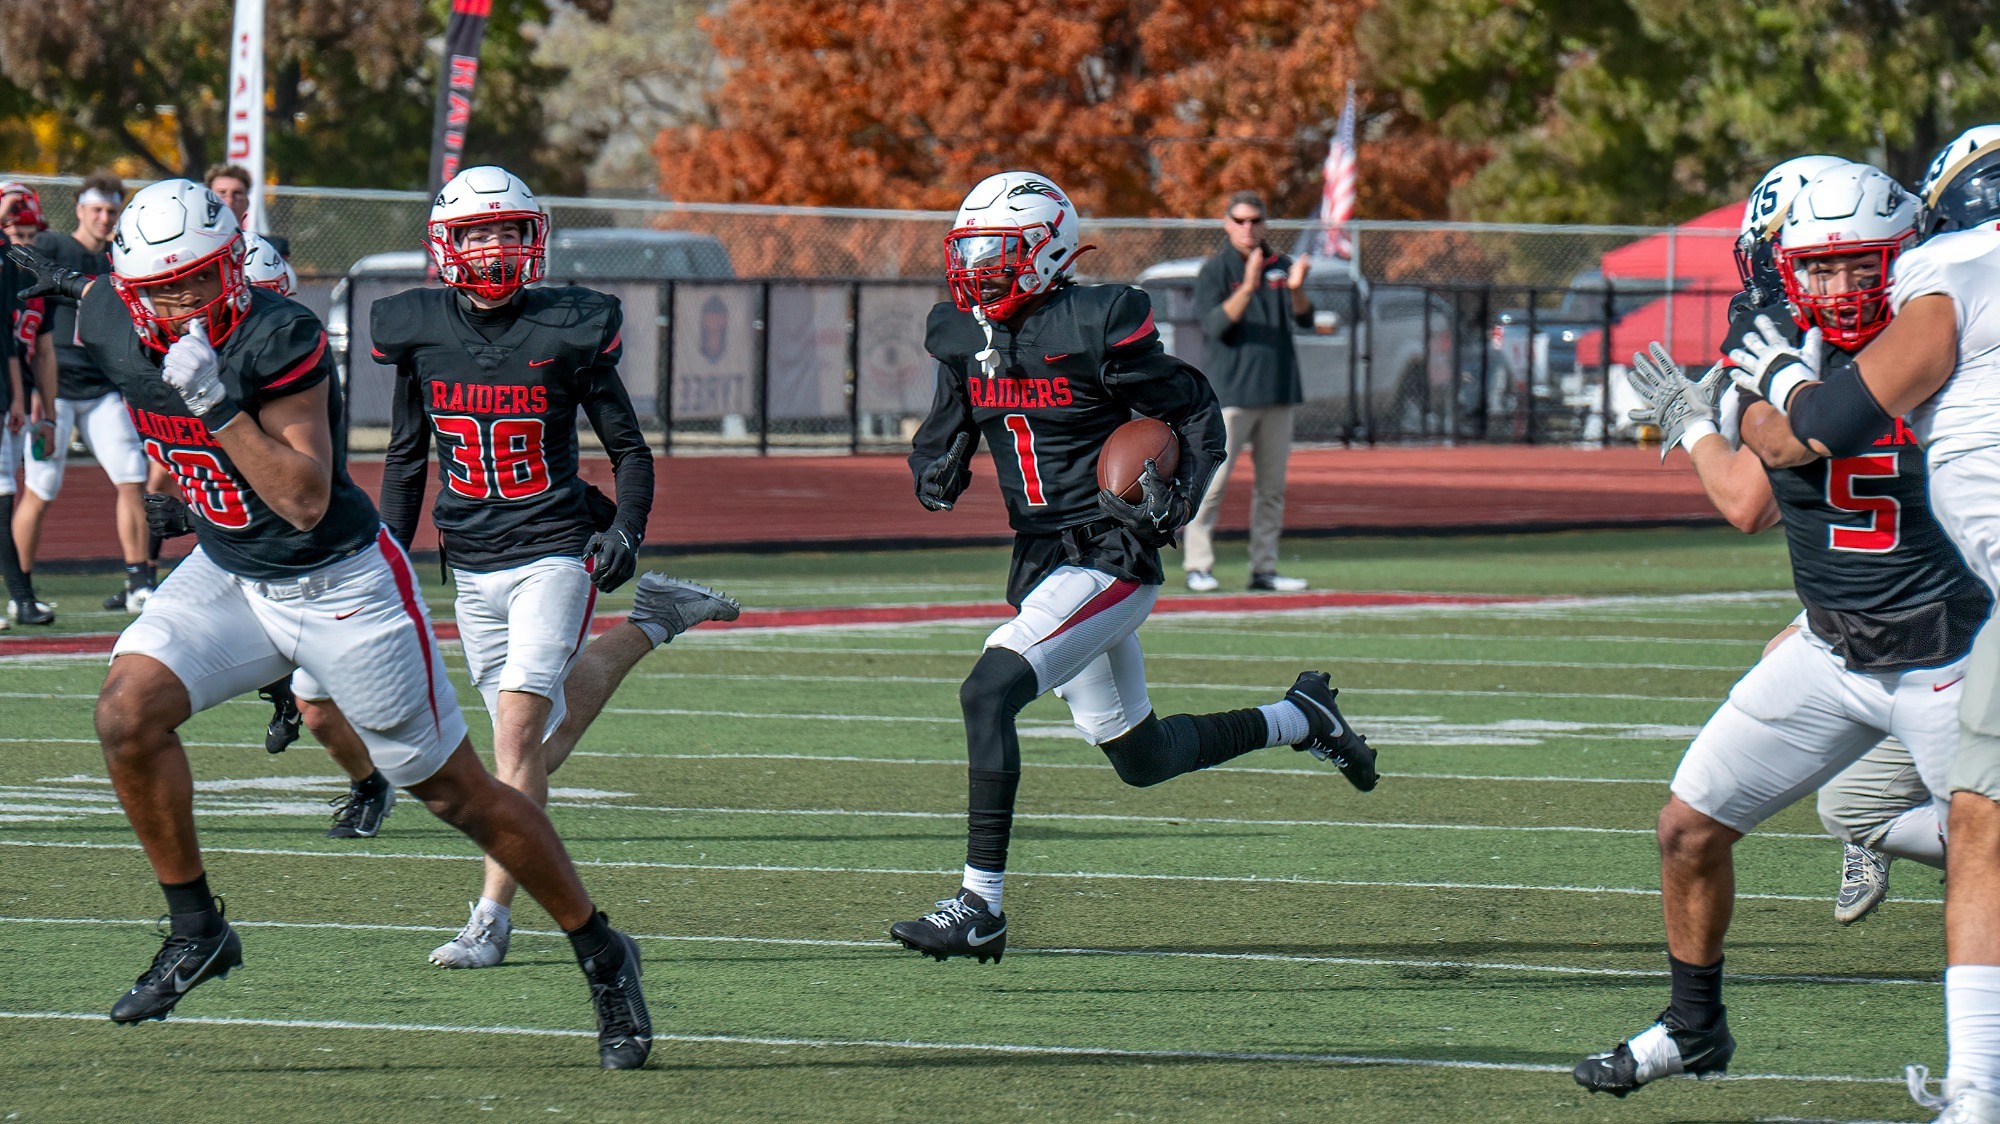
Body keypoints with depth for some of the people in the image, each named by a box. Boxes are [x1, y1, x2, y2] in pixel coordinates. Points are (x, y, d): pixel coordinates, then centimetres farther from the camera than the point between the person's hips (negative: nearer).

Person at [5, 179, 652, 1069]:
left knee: (457, 792, 3)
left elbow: (307, 500, -32)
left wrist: (217, 404, -38)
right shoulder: (115, 330, -9)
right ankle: (195, 930, 0)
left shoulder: (277, 341, -27)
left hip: (343, 587, -6)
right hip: (227, 577, 6)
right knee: (129, 714, -18)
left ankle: (602, 957, 21)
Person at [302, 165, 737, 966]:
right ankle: (649, 625, 39)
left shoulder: (567, 331, -7)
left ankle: (492, 916, -13)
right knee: (540, 740, 10)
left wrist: (627, 529, -13)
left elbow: (628, 448, 2)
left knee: (520, 730, -17)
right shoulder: (420, 332, 3)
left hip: (554, 552, -4)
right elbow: (406, 458, 14)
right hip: (472, 565, 4)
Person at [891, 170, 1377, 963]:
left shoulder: (1095, 327, -16)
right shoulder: (964, 337, 4)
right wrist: (936, 473, -9)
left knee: (988, 692, -25)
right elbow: (947, 431, 14)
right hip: (1041, 564, 8)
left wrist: (1175, 498, -22)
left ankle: (981, 908, -21)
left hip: (1111, 562, -8)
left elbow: (1198, 414, -7)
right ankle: (1299, 719, 43)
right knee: (1141, 761, 19)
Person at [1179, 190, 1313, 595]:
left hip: (1278, 391, 5)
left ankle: (1264, 568, 10)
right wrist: (1247, 288, -28)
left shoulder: (1280, 267, 11)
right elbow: (1216, 326, -14)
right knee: (1213, 481, -9)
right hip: (1231, 390, -5)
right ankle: (1198, 566, -6)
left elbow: (1304, 318, 0)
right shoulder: (1214, 270, -2)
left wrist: (1296, 288, -21)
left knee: (1272, 485, 6)